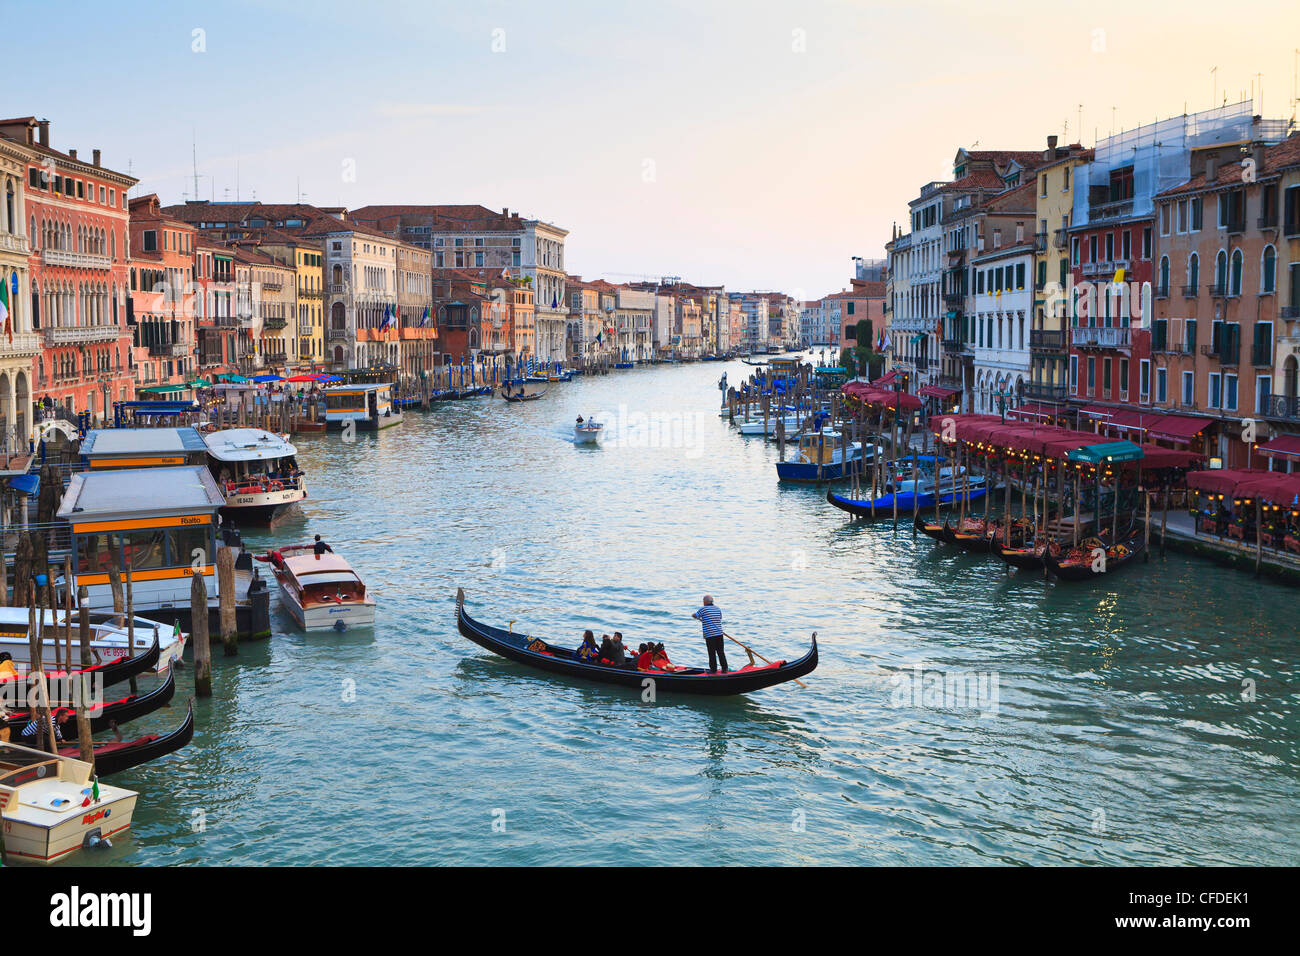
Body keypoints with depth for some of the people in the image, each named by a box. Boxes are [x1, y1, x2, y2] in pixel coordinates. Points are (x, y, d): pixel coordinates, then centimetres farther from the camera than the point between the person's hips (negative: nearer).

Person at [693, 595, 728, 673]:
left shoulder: (703, 609, -5)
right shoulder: (718, 609, 9)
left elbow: (694, 615, 9)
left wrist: (699, 618, 33)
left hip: (709, 635, -4)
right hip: (719, 634, 4)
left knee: (712, 653, 3)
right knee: (721, 652, 10)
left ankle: (713, 669, 8)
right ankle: (725, 668, 13)